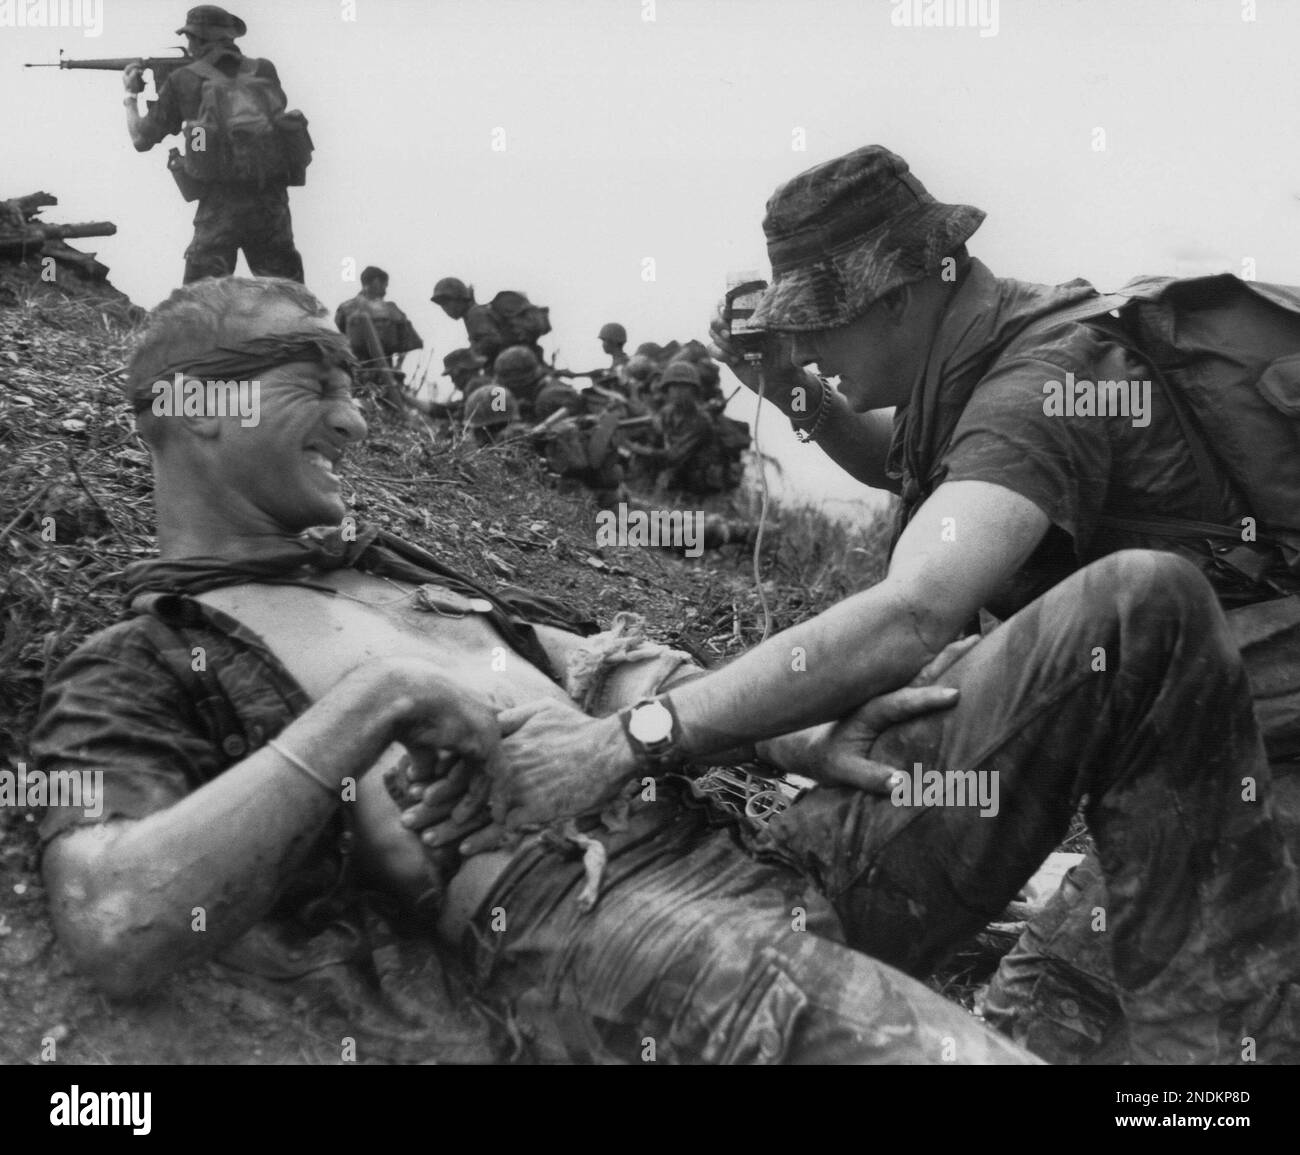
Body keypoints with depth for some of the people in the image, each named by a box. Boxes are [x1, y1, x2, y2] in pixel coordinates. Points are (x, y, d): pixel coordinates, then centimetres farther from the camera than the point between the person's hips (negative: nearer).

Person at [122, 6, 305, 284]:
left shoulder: (182, 81, 2)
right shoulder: (265, 72, 8)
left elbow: (141, 140, 9)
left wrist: (131, 95, 28)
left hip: (218, 209, -2)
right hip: (272, 205, 3)